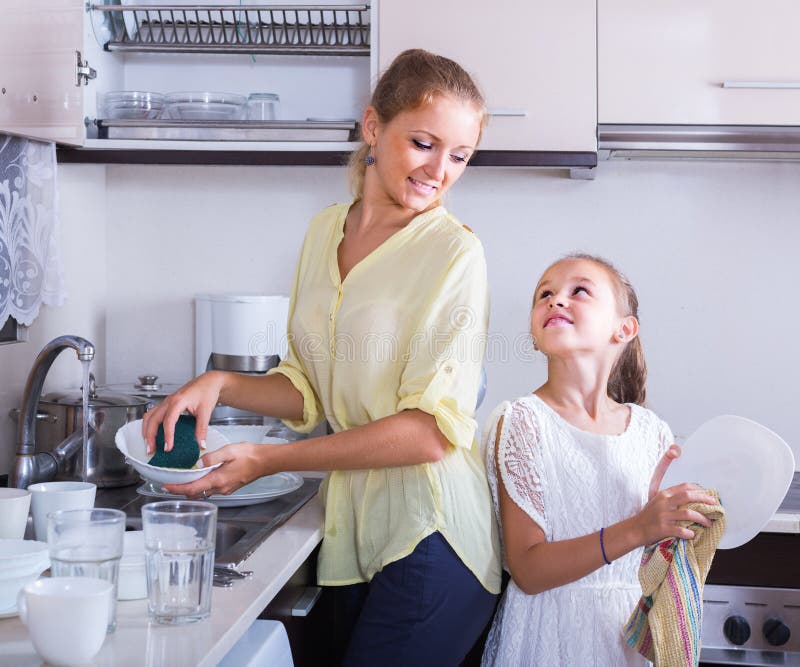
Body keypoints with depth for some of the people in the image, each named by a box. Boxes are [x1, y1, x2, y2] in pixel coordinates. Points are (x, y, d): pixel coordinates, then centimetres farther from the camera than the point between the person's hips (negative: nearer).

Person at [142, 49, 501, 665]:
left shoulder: (454, 251, -12)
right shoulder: (326, 231, 8)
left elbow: (433, 428, -17)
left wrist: (269, 461, -17)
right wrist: (220, 385, -5)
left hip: (431, 535, -6)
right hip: (353, 522, 6)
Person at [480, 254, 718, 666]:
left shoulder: (652, 432, 0)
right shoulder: (521, 421, -12)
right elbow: (527, 571, -18)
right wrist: (635, 531, -27)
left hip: (629, 628, 4)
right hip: (549, 632, -4)